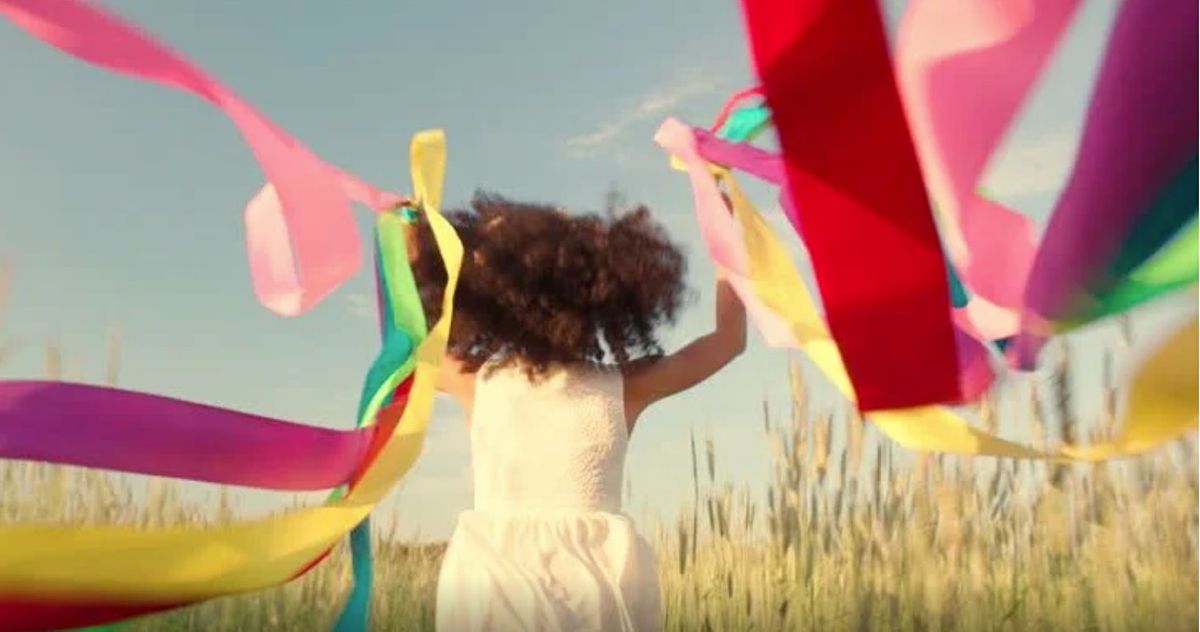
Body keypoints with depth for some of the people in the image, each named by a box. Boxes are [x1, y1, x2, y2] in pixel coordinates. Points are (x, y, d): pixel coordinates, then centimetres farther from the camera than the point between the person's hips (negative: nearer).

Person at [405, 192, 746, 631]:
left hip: (493, 575, 0)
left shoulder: (475, 379, 0)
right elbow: (730, 336, 13)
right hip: (600, 574, 0)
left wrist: (410, 257, 21)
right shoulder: (625, 387, 0)